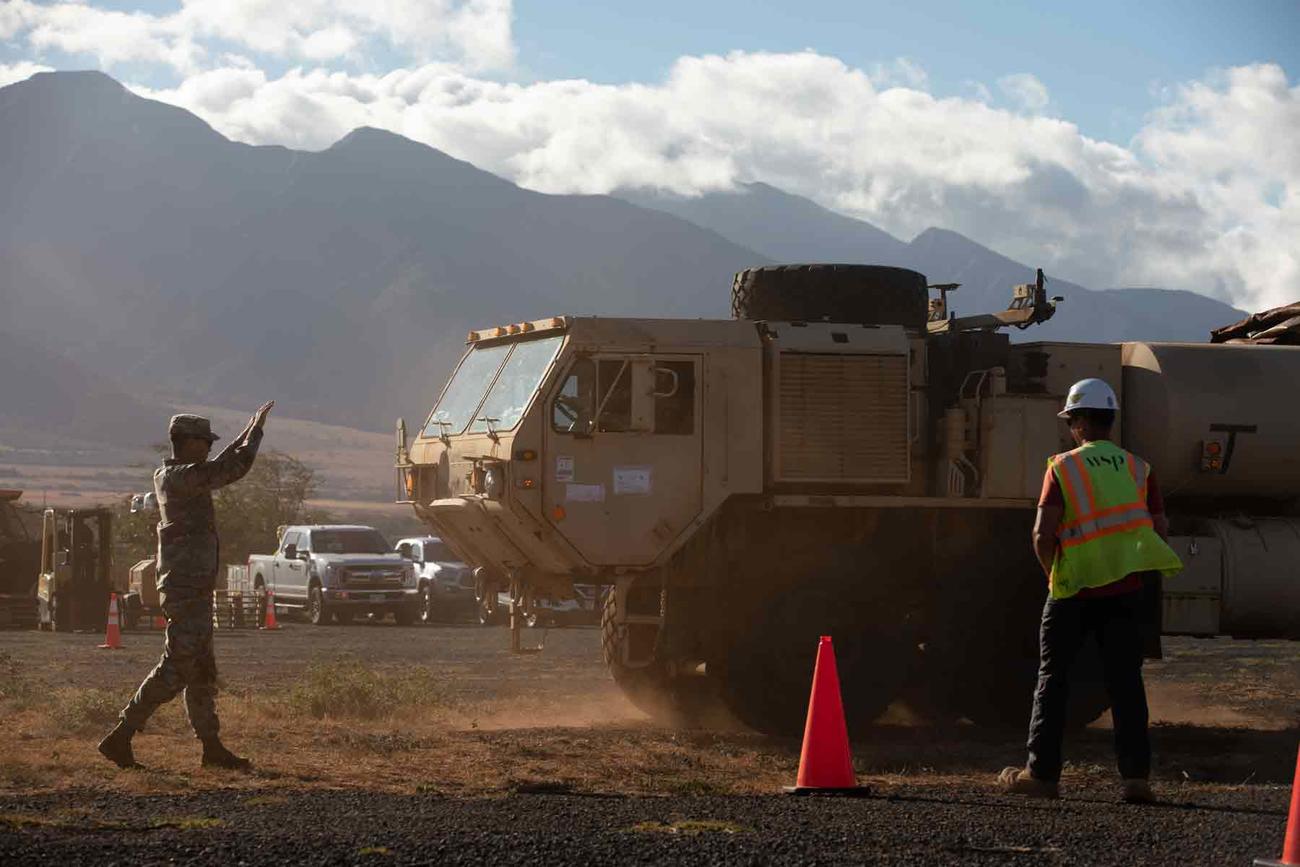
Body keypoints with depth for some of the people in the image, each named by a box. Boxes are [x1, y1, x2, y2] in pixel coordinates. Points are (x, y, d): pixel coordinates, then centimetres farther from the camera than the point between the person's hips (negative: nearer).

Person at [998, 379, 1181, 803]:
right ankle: (1136, 774, -4)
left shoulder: (1063, 468, -4)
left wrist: (1054, 573, 6)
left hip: (1076, 592, -2)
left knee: (1053, 679, 7)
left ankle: (1041, 773, 8)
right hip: (1128, 592, 3)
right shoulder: (1138, 469, 6)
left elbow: (1043, 535, -11)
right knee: (1125, 681, 4)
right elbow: (1161, 532, 4)